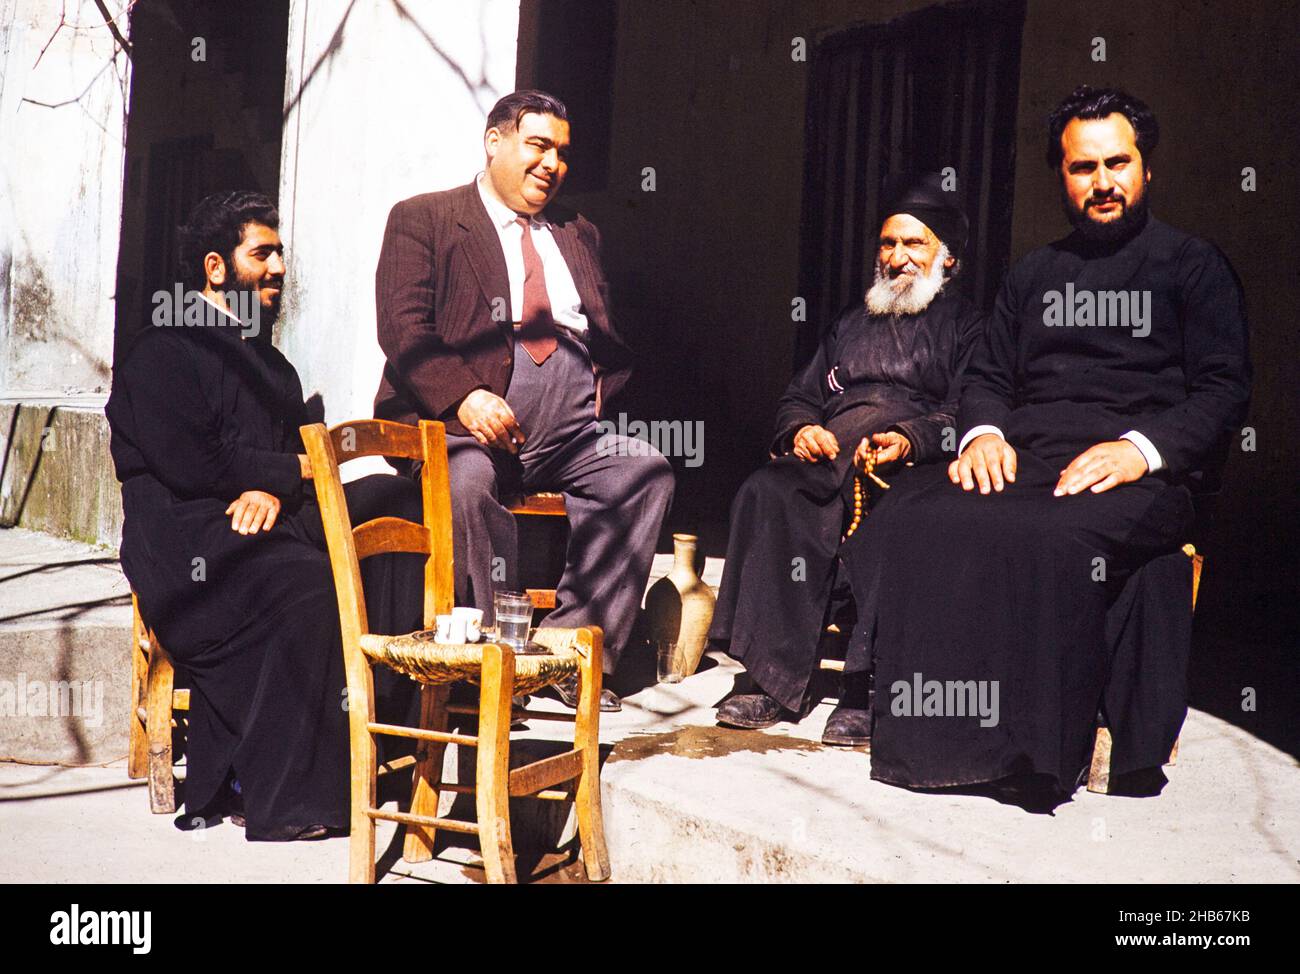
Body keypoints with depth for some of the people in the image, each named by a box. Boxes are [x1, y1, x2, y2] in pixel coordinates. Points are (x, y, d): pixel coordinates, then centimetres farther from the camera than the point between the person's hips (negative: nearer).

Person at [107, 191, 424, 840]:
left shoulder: (269, 363, 27)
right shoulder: (161, 354, 1)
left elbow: (303, 443, 15)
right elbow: (190, 465, -13)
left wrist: (273, 490, -9)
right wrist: (295, 469, -4)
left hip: (268, 519, 8)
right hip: (182, 531, -7)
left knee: (395, 499, -13)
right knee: (301, 581, -35)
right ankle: (281, 805, -31)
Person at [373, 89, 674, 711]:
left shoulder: (577, 235, 28)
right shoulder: (422, 219, 10)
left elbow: (608, 333, 27)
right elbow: (402, 326, -3)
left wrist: (602, 387, 3)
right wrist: (464, 396, -20)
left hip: (570, 433, 5)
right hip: (462, 424, -4)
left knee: (646, 469, -22)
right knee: (469, 480, -36)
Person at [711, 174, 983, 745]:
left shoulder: (965, 324, 18)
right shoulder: (852, 322, 35)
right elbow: (800, 395, 31)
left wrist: (909, 440, -19)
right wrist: (800, 430, 6)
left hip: (915, 463, -4)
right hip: (829, 455, 4)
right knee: (770, 494, -31)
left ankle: (865, 691, -36)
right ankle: (775, 681, -34)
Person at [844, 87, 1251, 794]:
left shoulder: (1193, 266, 13)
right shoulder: (1034, 273, 27)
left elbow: (1223, 391, 3)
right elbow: (987, 376, 24)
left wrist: (1141, 447, -14)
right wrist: (984, 432, 0)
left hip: (1138, 473, -4)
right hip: (1019, 462, 5)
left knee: (1050, 540, -39)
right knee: (905, 523, -27)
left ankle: (1037, 745, -27)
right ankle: (925, 734, -22)